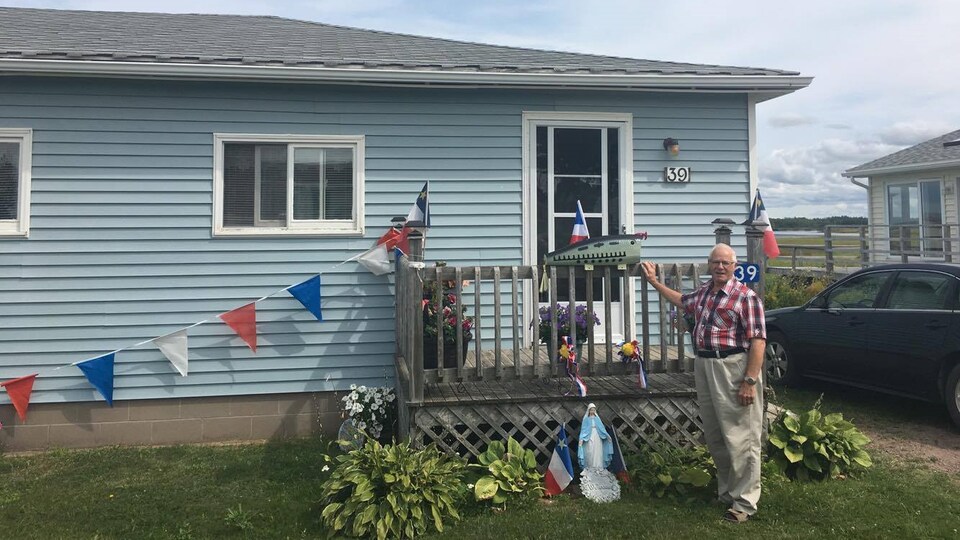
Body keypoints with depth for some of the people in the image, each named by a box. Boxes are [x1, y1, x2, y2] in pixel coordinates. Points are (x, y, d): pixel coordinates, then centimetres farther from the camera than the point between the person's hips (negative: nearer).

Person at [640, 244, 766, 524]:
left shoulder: (746, 297, -11)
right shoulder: (703, 293, 13)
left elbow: (757, 341, -15)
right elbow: (682, 301, 37)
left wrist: (750, 381, -21)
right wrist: (654, 282, 35)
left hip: (732, 370, -8)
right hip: (704, 367, 8)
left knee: (739, 438, -4)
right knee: (714, 436, 16)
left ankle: (744, 503, 4)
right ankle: (726, 491, 31)